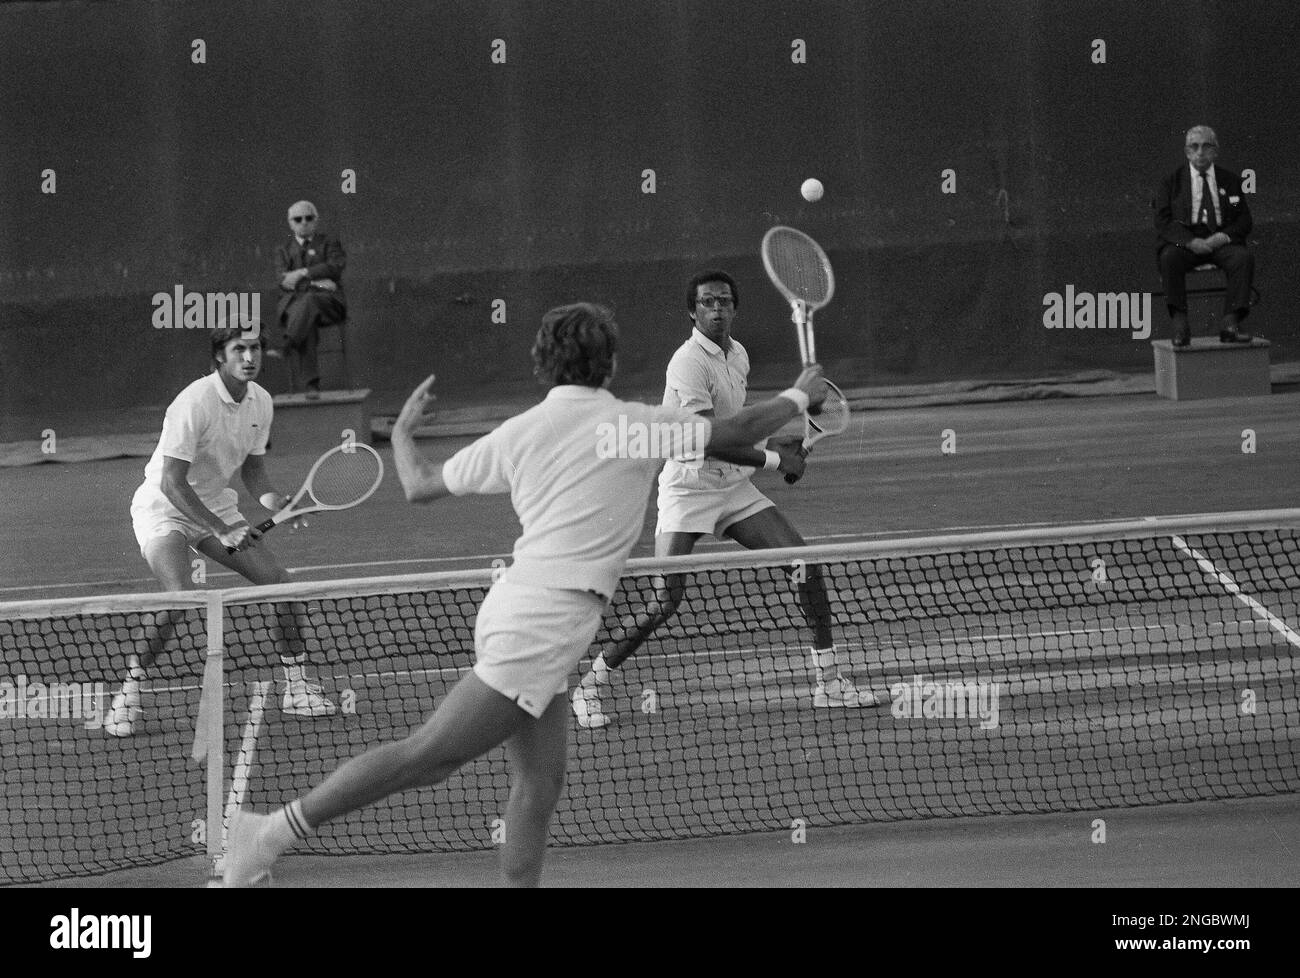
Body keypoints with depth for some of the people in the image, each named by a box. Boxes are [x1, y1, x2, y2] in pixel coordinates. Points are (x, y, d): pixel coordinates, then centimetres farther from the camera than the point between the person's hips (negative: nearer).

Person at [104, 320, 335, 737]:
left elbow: (252, 468, 12)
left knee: (280, 582, -3)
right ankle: (128, 694, -14)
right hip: (163, 509, -7)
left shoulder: (260, 402, -2)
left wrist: (272, 499, -11)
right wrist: (221, 531, -30)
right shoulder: (195, 402, -26)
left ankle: (297, 686, 12)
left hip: (215, 506, 7)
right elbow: (171, 482, -26)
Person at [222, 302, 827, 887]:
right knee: (429, 756, -11)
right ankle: (273, 832, -15)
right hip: (541, 625, -7)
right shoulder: (638, 426, -2)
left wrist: (402, 431, 38)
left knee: (540, 780, 9)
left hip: (513, 605, 7)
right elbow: (737, 432, 10)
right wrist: (799, 396, 27)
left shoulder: (517, 433, 9)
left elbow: (420, 486, 18)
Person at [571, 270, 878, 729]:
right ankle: (589, 687, 1)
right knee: (664, 599, -15)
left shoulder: (738, 356, 10)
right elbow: (708, 441, -23)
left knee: (804, 561, -5)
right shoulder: (689, 362, -17)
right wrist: (773, 460, -19)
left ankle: (829, 681, 3)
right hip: (688, 488, -7)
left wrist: (777, 444, 9)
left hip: (734, 486, 7)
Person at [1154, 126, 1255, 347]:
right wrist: (1190, 242, -17)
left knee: (1244, 258, -31)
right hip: (1184, 240, -1)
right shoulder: (1171, 182, 10)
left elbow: (1244, 221, 10)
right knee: (1170, 258, -35)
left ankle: (1230, 325, -36)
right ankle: (1180, 326, -37)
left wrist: (1223, 237, -11)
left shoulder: (1231, 181, 16)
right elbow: (1162, 222, 0)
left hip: (1220, 240, 1)